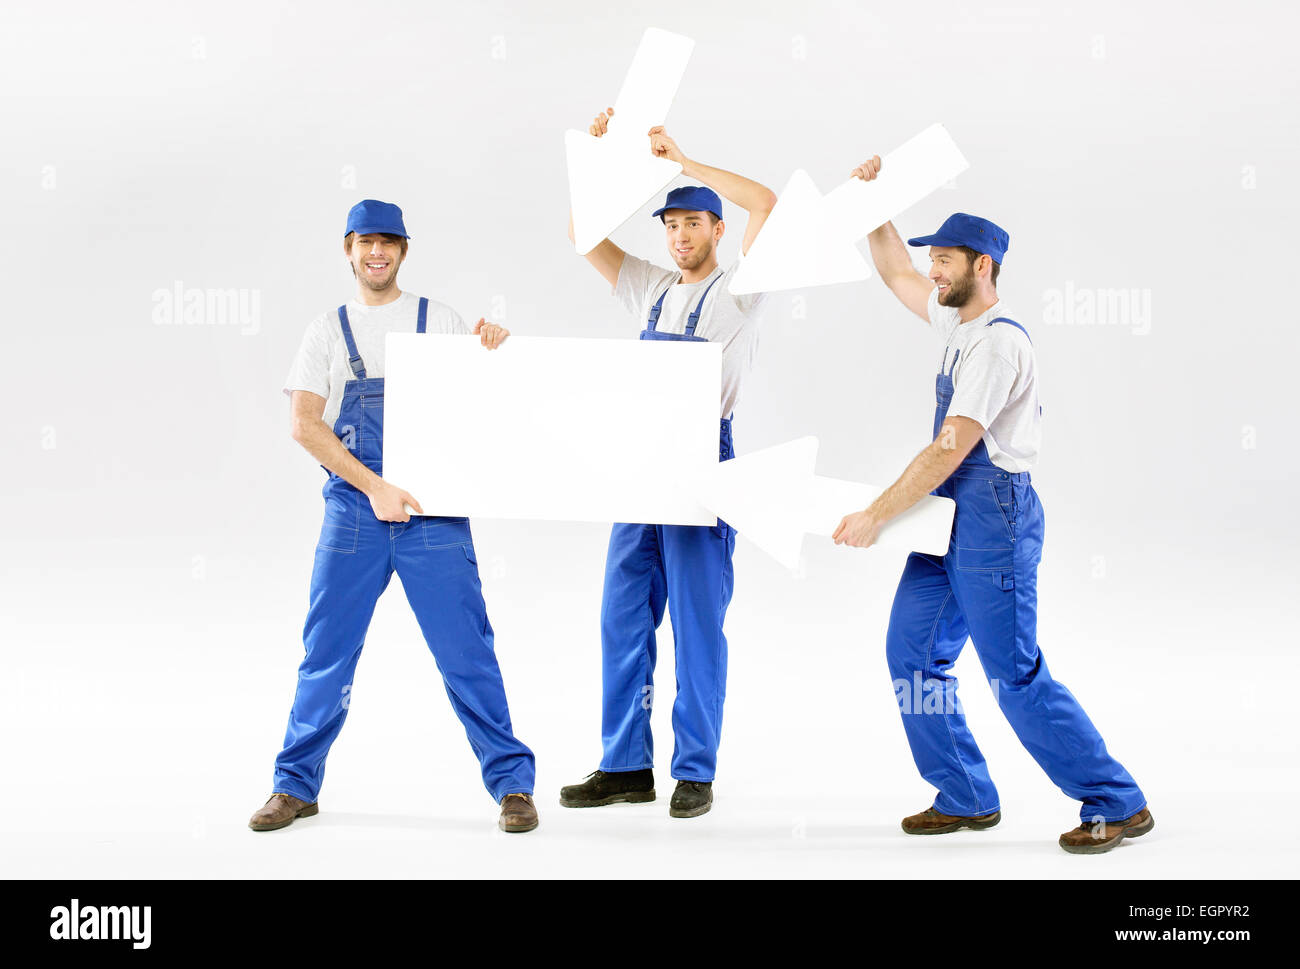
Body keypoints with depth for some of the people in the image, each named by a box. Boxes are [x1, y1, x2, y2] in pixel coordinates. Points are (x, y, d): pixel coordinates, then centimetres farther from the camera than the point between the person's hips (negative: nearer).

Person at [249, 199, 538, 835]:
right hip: (352, 507, 1)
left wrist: (495, 349, -11)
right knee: (326, 652, 4)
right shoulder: (328, 330, 11)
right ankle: (296, 786, 16)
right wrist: (374, 487, -11)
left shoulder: (440, 321, 11)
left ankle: (512, 783, 6)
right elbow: (305, 425, 0)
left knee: (466, 652, -2)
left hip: (434, 510, -1)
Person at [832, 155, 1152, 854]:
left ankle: (1117, 804, 2)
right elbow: (896, 274, 28)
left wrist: (875, 517, -20)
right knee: (911, 653, 8)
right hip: (950, 517, 10)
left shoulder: (998, 340, -17)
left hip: (993, 516, -10)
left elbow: (949, 450, -21)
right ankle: (965, 798, 16)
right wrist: (874, 200, 16)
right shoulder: (958, 322, 12)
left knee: (1016, 676, -7)